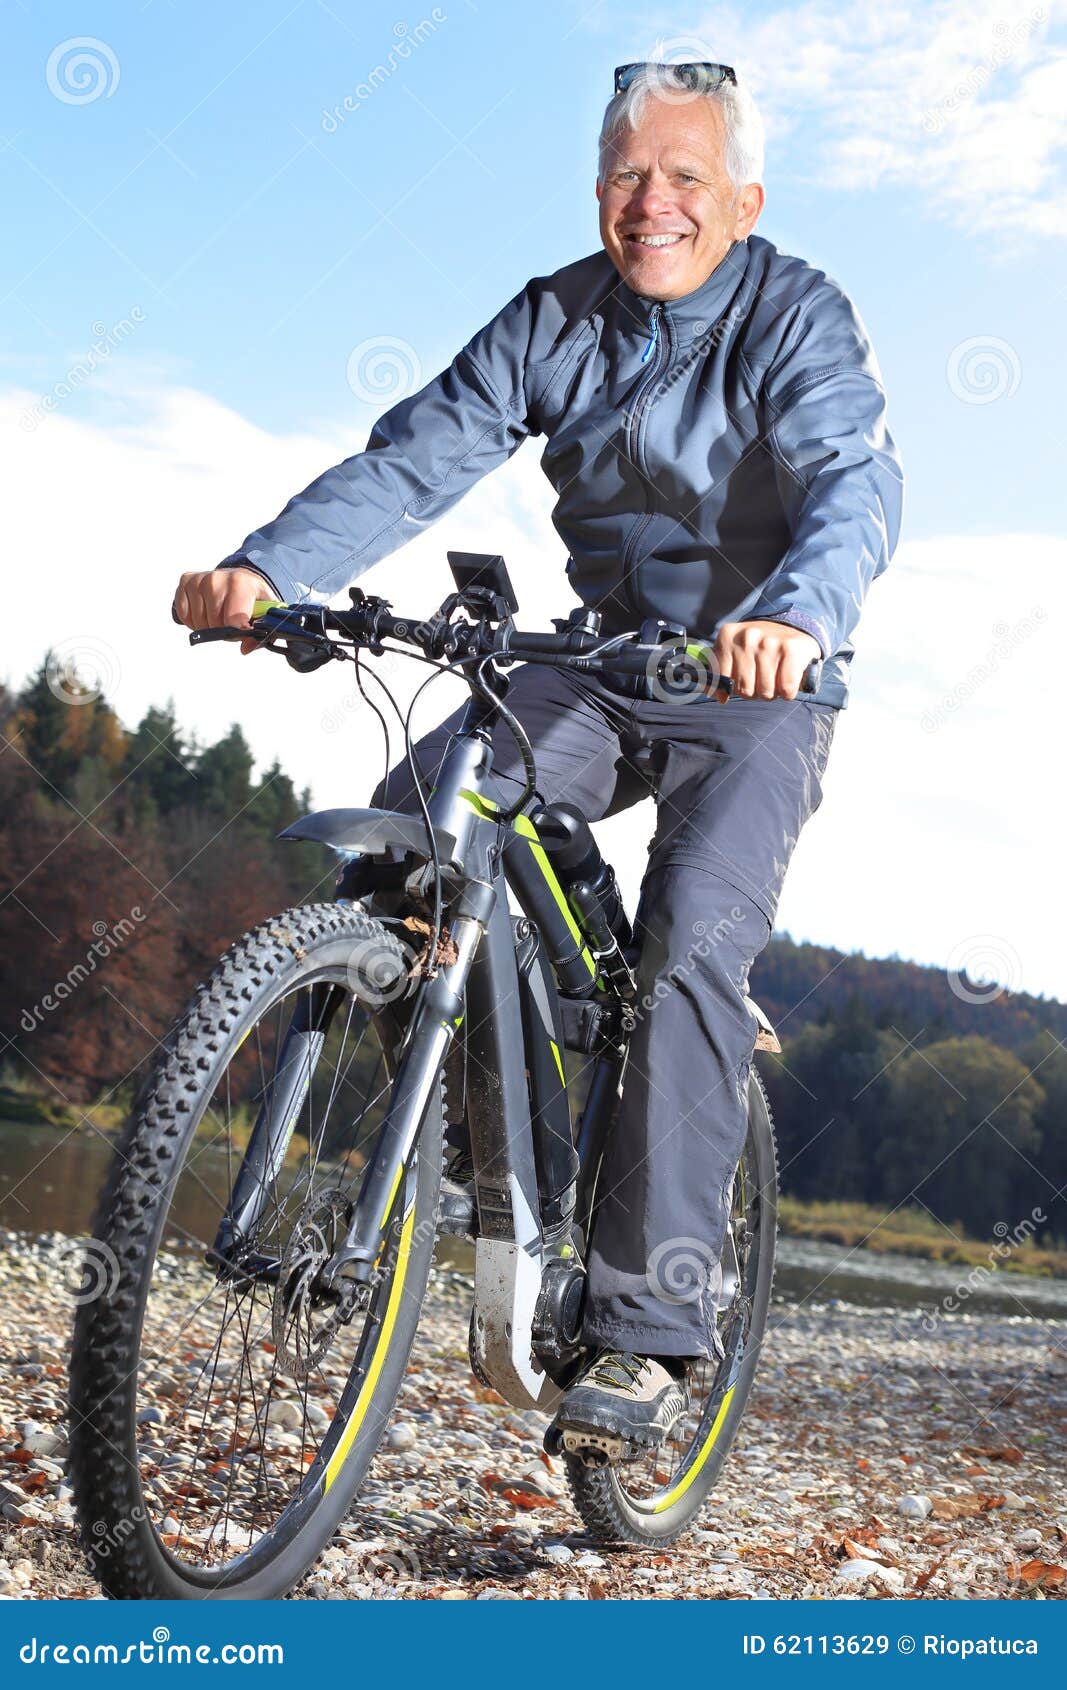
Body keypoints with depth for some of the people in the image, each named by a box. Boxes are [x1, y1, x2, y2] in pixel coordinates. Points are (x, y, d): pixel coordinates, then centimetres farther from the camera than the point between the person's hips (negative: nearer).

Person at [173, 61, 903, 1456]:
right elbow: (415, 456, -11)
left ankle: (652, 1330, -19)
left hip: (761, 690, -4)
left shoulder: (798, 317, -13)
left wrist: (792, 612, -53)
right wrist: (270, 566, -30)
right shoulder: (555, 320, -1)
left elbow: (857, 483, -30)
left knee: (690, 947, -23)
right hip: (604, 672, 4)